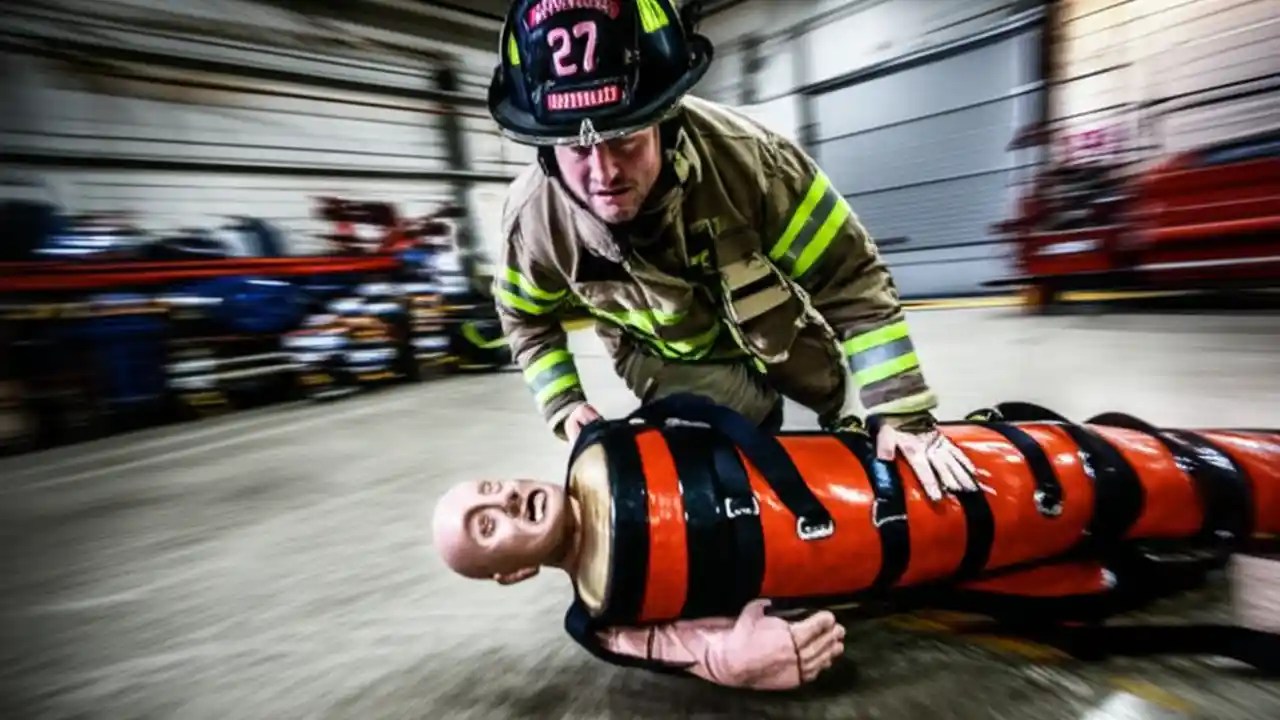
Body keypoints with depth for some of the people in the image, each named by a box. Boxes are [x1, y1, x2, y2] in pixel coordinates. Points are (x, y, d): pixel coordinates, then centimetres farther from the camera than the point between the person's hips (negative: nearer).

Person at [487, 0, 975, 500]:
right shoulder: (532, 218, -29)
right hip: (670, 363, 0)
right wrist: (563, 405, -15)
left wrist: (904, 415, -28)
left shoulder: (744, 155, -38)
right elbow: (527, 318, -5)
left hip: (779, 330, 1)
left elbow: (851, 281, -28)